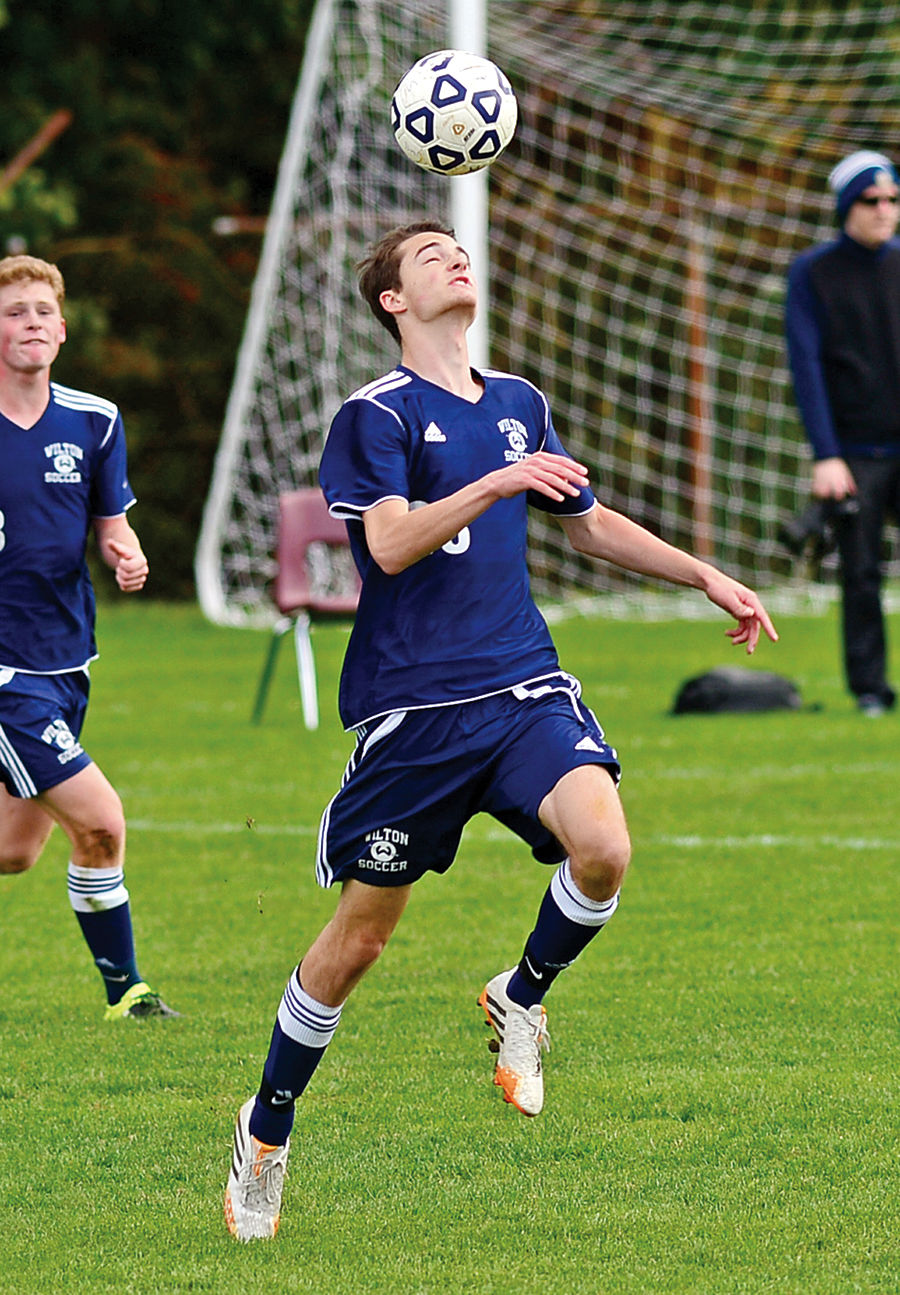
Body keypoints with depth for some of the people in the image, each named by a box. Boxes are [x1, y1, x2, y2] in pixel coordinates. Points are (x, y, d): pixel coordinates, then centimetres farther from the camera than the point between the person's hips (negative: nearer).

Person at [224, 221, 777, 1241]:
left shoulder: (519, 404, 15)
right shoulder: (376, 414, -5)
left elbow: (589, 524, 29)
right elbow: (392, 542, -20)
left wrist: (707, 578, 26)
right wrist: (496, 483, -30)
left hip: (523, 687, 4)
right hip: (410, 707, -4)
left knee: (602, 849, -24)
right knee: (360, 935, 2)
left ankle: (519, 1000, 6)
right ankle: (266, 1134, 22)